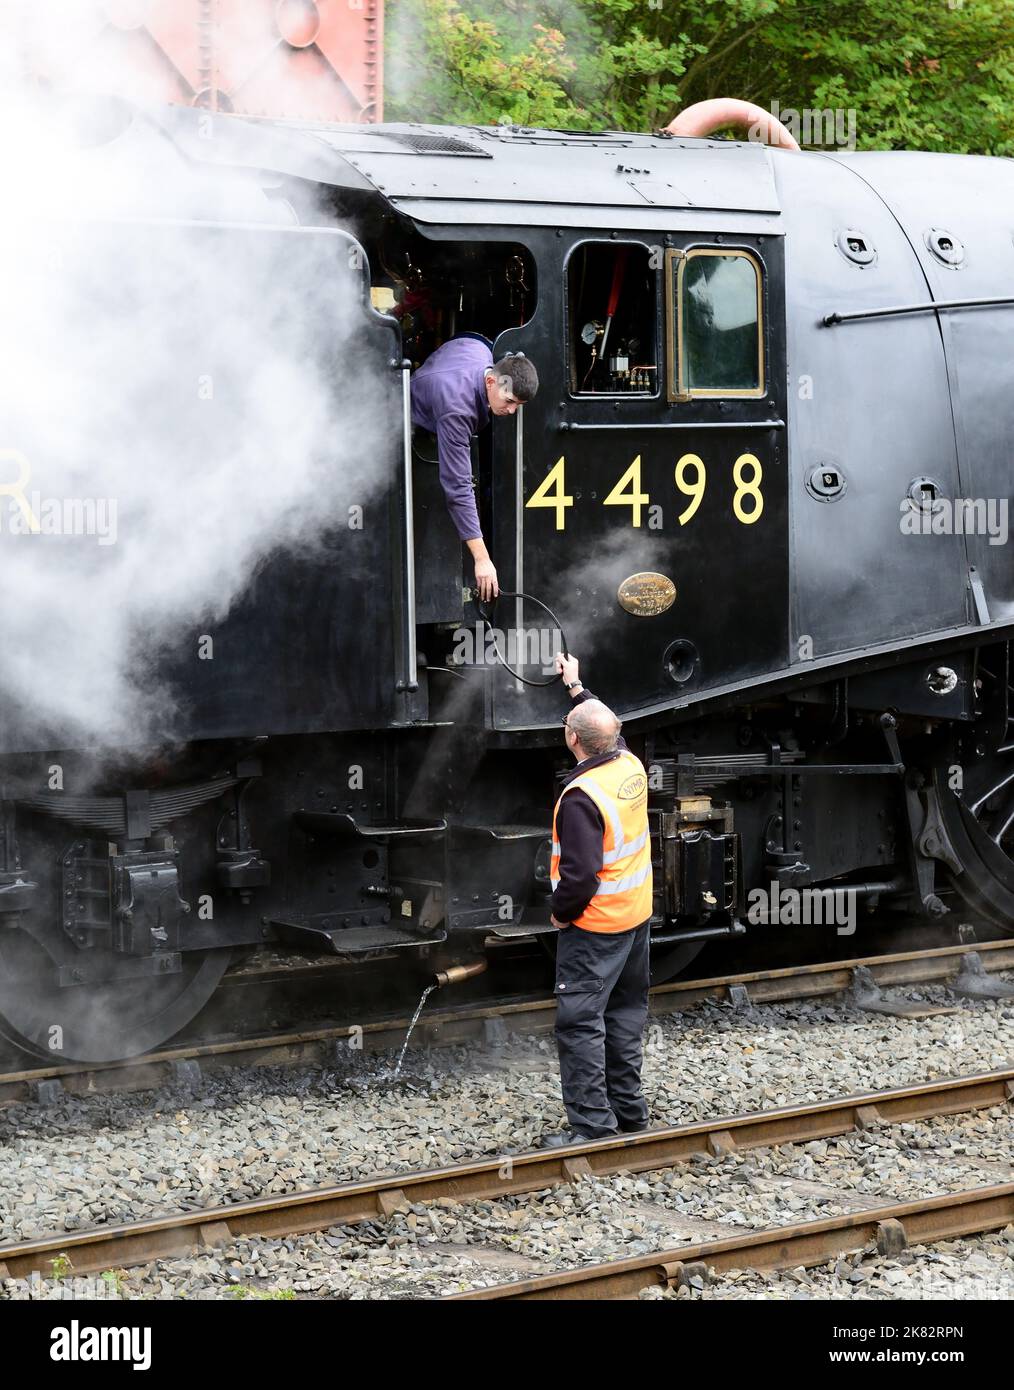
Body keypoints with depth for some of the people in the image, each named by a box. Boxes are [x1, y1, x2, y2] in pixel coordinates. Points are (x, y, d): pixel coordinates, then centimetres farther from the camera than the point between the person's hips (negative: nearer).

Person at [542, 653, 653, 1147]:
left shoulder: (582, 797, -25)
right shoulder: (631, 766, -1)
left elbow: (581, 874, -26)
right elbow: (609, 728, 24)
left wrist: (561, 913, -10)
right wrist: (577, 687, 33)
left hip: (595, 927, -9)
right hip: (637, 917, 9)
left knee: (580, 1021, -4)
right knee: (625, 1013, 18)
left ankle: (592, 1121, -6)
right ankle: (628, 1109, 25)